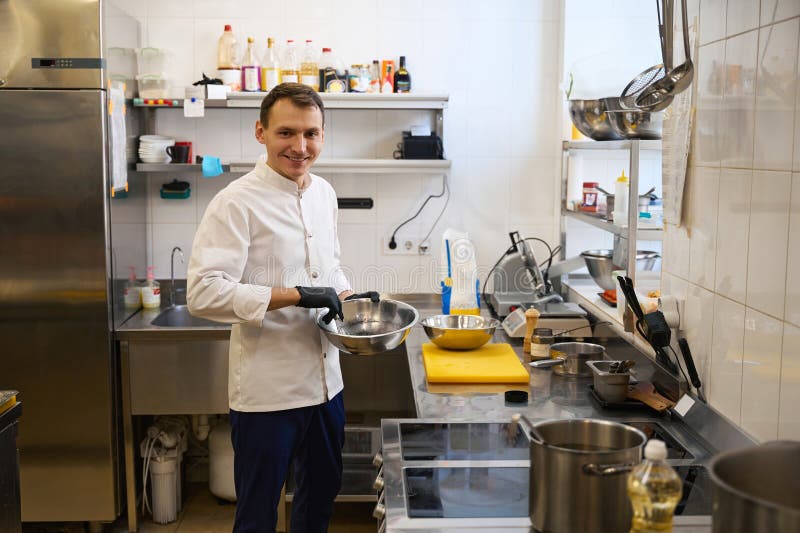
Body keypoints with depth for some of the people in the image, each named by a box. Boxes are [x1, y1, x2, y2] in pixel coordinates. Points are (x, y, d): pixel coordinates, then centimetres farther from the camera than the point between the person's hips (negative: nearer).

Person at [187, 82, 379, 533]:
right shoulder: (238, 202, -16)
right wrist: (297, 296, -25)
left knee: (322, 494, 23)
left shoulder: (324, 193, 7)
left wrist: (349, 298, 1)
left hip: (325, 381, 7)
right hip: (267, 391, -7)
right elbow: (204, 293, -24)